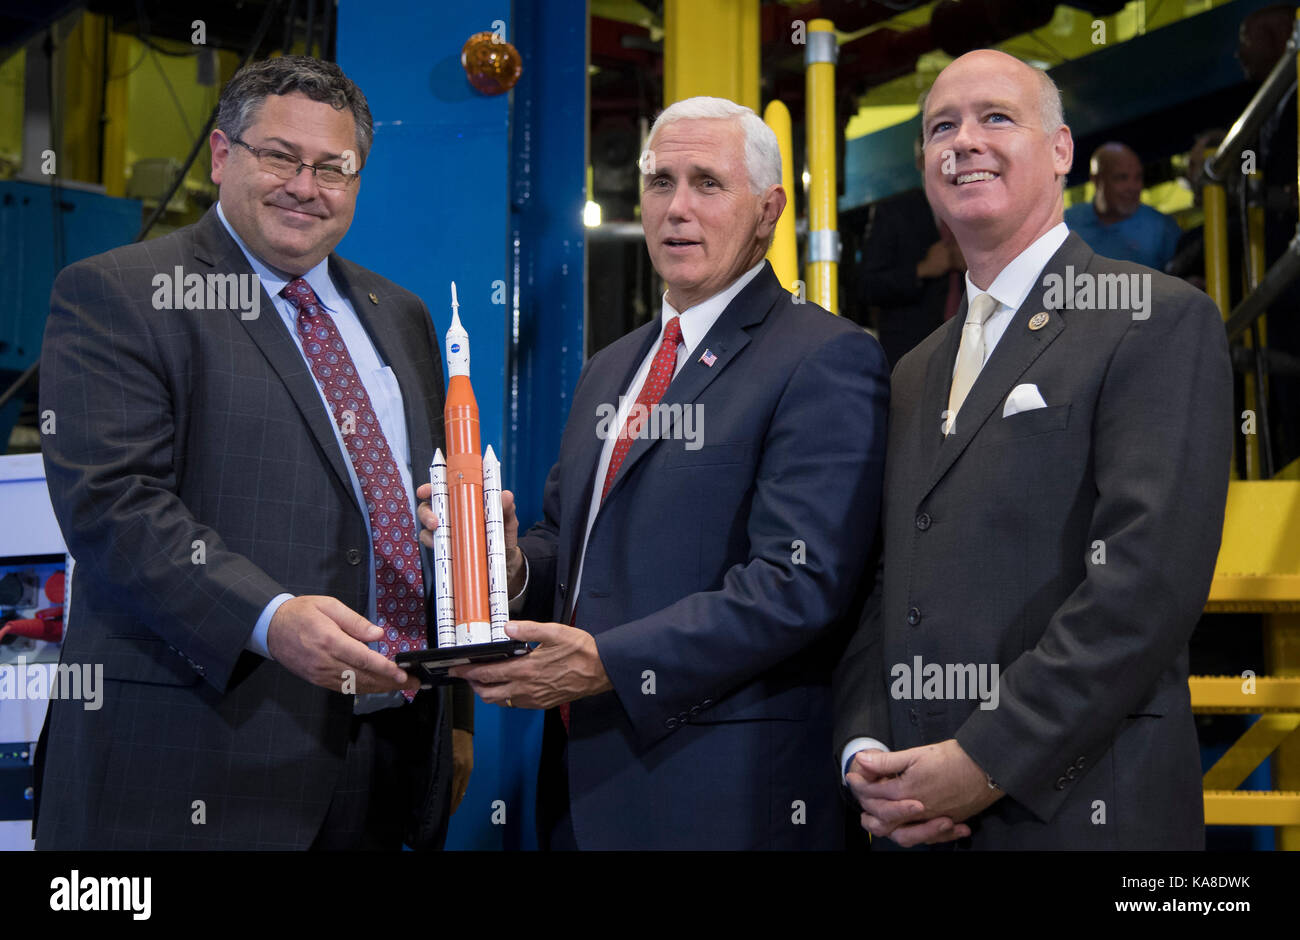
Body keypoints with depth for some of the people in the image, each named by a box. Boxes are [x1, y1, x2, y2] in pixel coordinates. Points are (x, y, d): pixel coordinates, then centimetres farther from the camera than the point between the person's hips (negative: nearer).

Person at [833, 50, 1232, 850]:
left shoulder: (1162, 321, -6)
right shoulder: (915, 375, 16)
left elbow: (1149, 581, -16)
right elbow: (879, 592, 14)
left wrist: (988, 762, -18)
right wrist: (864, 753, -2)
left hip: (1077, 811, -6)